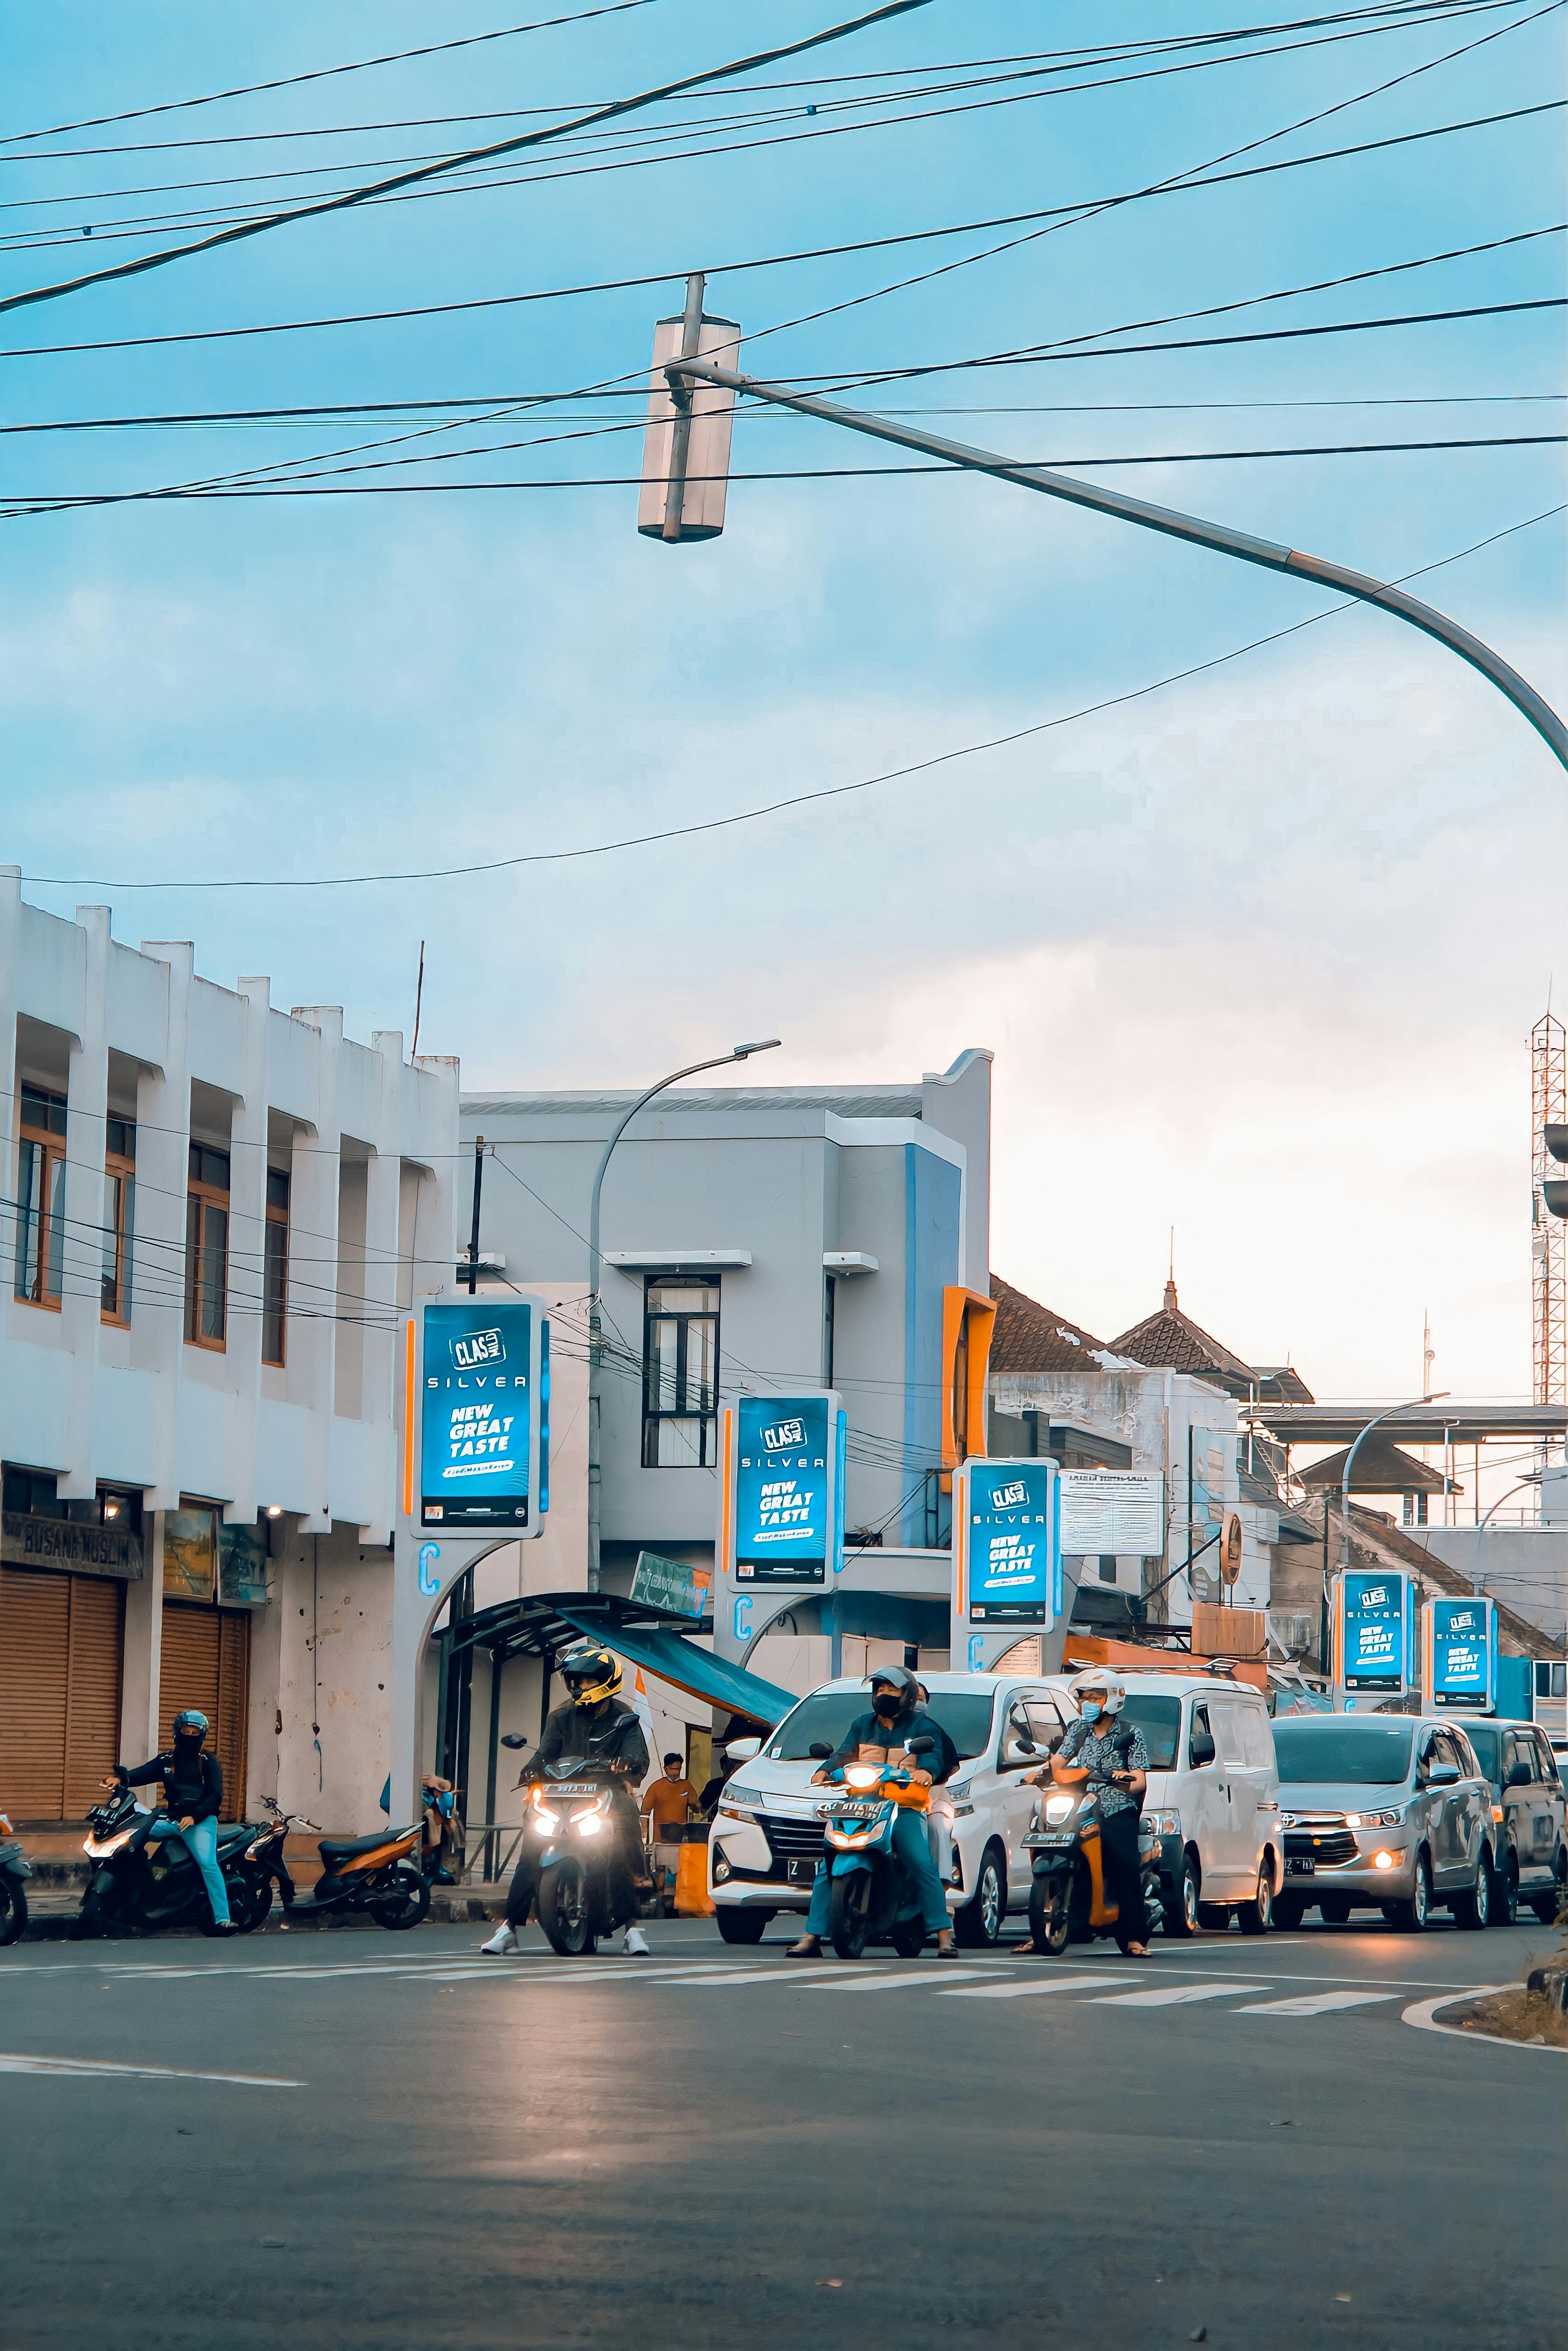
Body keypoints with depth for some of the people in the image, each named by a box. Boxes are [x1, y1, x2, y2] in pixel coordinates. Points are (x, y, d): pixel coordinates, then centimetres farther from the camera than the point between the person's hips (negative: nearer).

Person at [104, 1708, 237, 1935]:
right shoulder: (167, 1760, 14)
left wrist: (194, 1817, -19)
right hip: (172, 1820, 5)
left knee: (208, 1863, -26)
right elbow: (142, 1774, 0)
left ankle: (223, 1919, -34)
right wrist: (121, 1778, -22)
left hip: (200, 1821, -5)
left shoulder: (208, 1762, 3)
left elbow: (215, 1797, -4)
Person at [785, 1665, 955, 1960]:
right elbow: (843, 1753, 10)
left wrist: (926, 1770, -31)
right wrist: (825, 1770, -13)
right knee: (828, 1866, -8)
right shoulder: (862, 1725, 21)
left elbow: (934, 1756, -7)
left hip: (905, 1808, -3)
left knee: (923, 1866, -22)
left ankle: (944, 1936, -21)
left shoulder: (923, 1726, 9)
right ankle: (812, 1937, -6)